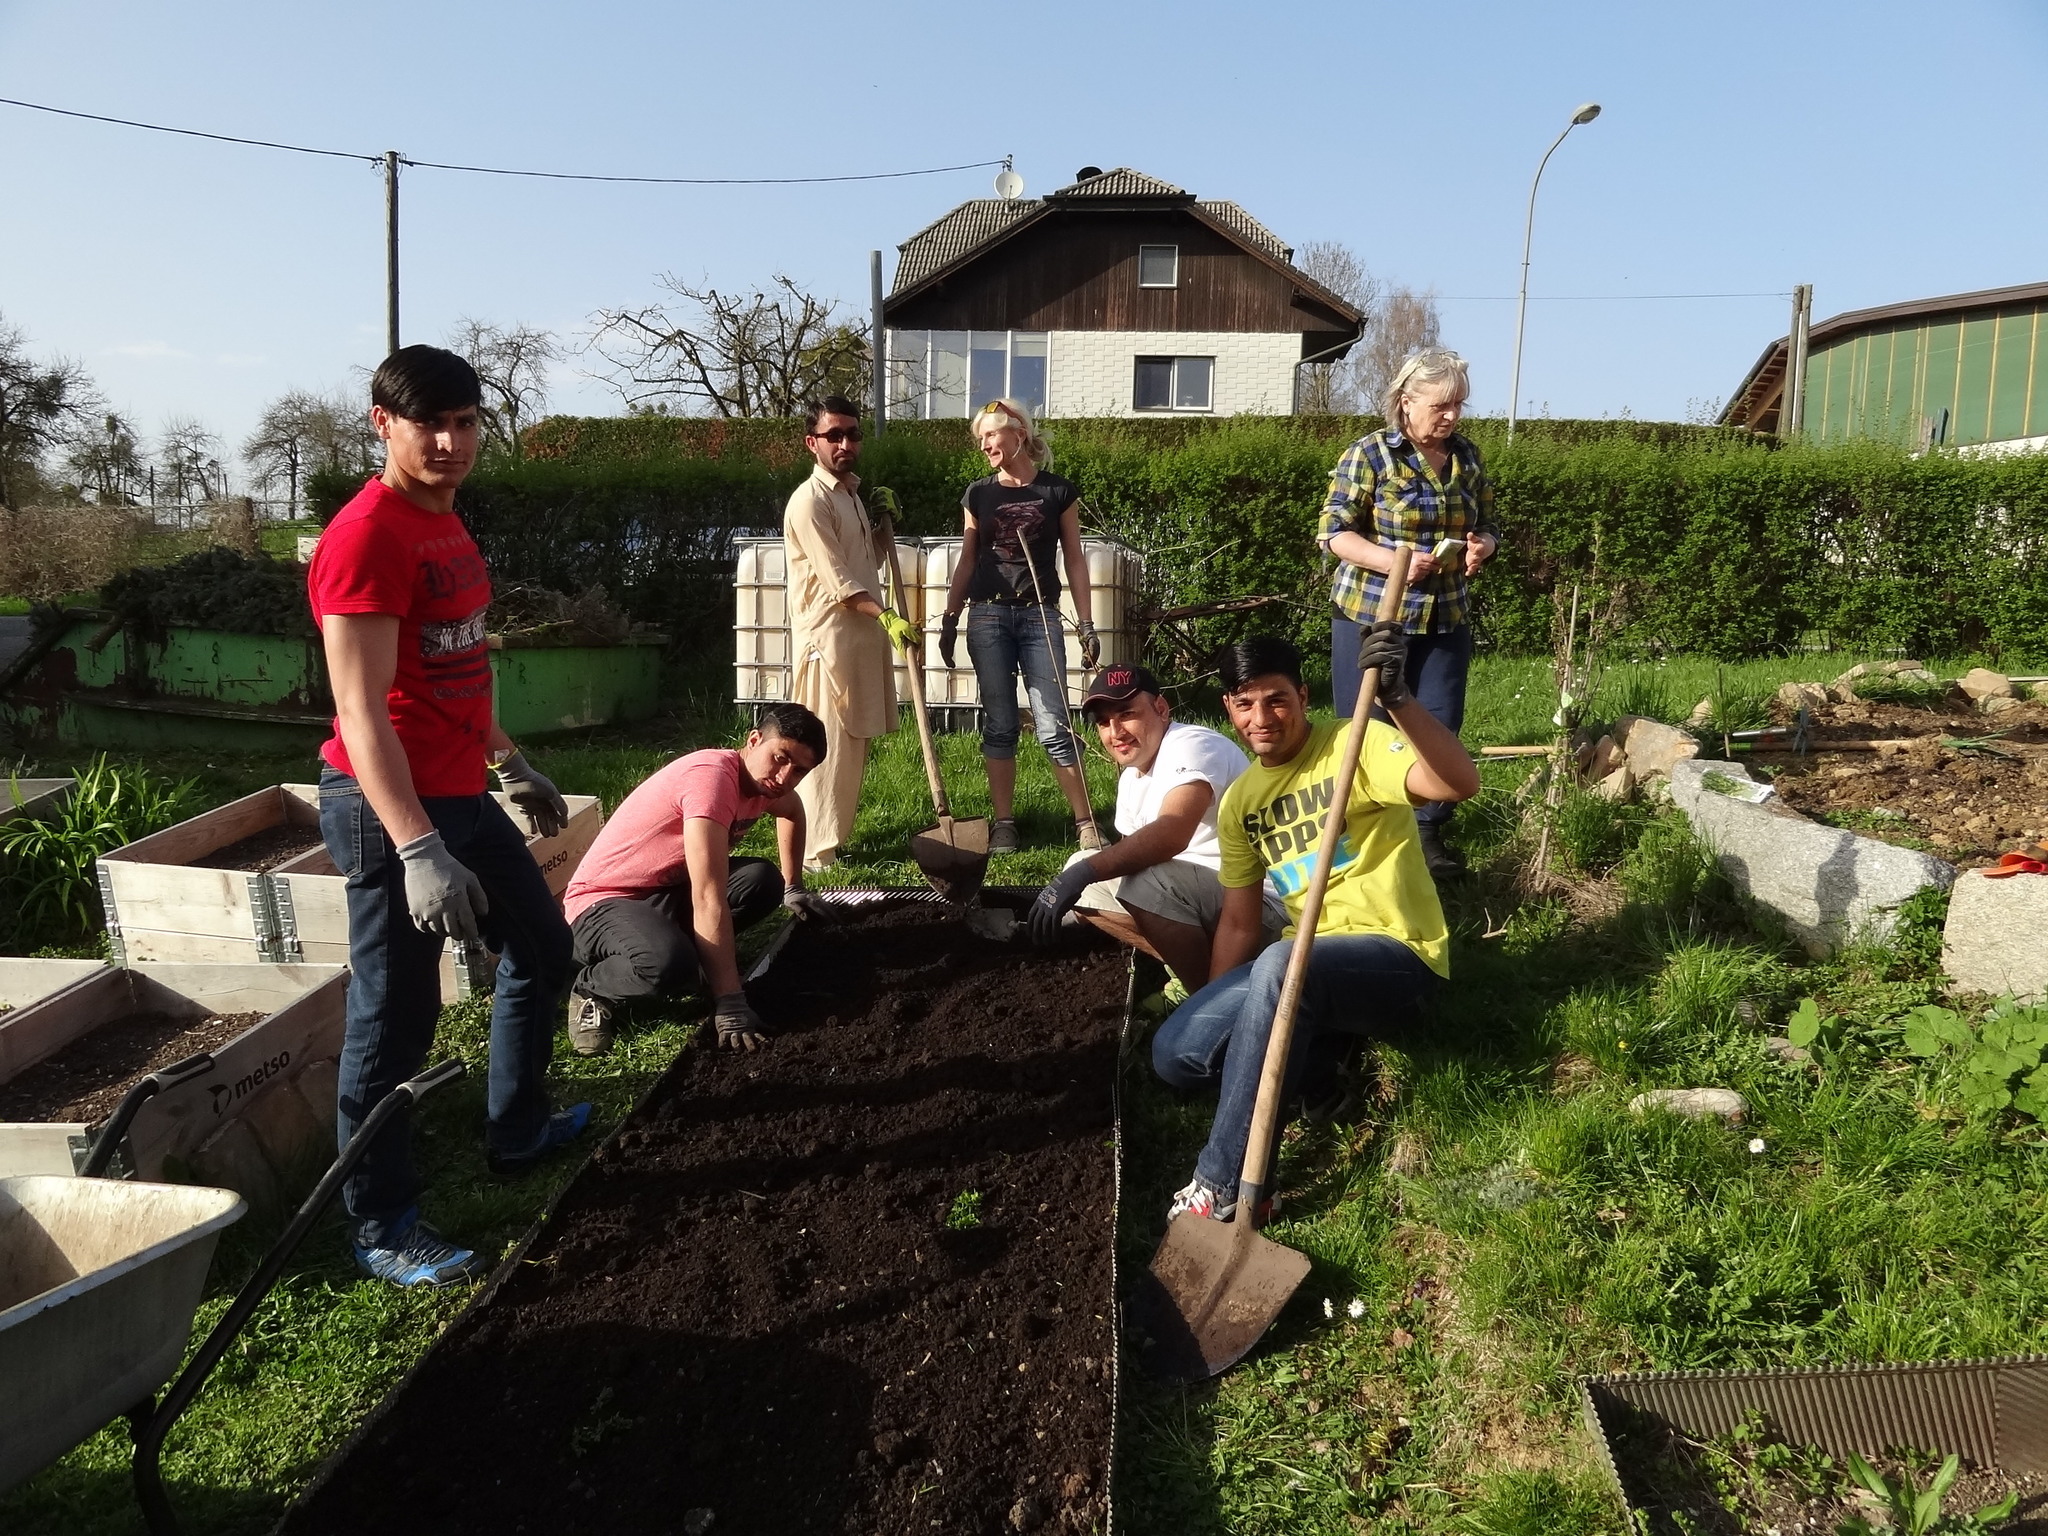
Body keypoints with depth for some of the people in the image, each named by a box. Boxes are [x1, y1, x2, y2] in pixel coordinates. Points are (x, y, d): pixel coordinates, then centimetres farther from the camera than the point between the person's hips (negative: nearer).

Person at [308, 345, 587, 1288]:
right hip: (391, 808, -10)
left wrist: (513, 765, 25)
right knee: (396, 1017, 0)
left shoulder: (443, 520, 12)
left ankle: (517, 1132, 40)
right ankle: (383, 1229, 16)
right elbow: (361, 710, -24)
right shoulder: (365, 536, -18)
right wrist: (418, 850, -31)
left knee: (541, 948, 22)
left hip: (460, 796, 10)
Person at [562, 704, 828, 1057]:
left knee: (765, 881, -10)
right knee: (669, 965, -37)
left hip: (667, 892, 8)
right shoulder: (713, 776, -28)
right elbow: (709, 899, -34)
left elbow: (792, 809, 29)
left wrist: (792, 887, 29)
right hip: (605, 902, -8)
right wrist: (729, 1002, -34)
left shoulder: (760, 778, 0)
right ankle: (591, 990, -5)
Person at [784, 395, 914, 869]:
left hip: (863, 633, 9)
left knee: (854, 743, 12)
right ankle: (817, 853, -1)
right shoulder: (810, 501, -12)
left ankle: (836, 838, 22)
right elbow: (836, 578, -19)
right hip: (829, 636, -9)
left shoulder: (854, 493, 15)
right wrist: (886, 616, -25)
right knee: (827, 746, -7)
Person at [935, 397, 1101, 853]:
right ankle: (1003, 824, 11)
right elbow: (967, 560, 13)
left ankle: (1086, 824, 2)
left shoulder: (1058, 492, 3)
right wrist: (949, 619, 9)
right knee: (999, 726, 4)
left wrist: (1087, 626, 2)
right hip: (988, 617, 2)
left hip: (1040, 617, -2)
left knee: (1053, 726, -6)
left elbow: (1074, 560, 5)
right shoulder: (978, 495, 8)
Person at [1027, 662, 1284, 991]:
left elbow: (1172, 833, -36)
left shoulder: (1193, 746, -19)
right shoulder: (1130, 777, 11)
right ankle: (1191, 970, 6)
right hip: (1191, 891, 10)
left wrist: (1084, 873, -40)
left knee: (1148, 883, -34)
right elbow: (1138, 853, 17)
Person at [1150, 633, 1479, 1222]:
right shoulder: (1240, 800, 10)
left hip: (1397, 958, -6)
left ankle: (1224, 1190, -28)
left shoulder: (1354, 743, -9)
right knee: (1174, 1050, -10)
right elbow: (1238, 924, 15)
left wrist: (1396, 697, -41)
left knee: (1281, 965, -38)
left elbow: (1460, 783, -28)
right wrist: (1210, 1017, 10)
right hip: (1308, 969, 7)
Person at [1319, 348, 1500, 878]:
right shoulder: (1369, 454, -9)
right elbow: (1336, 532, -11)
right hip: (1370, 616, -5)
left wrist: (1483, 546, -6)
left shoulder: (1467, 457, 8)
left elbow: (1486, 526, 17)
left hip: (1447, 619, 5)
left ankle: (1428, 833, 23)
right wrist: (1395, 562, -24)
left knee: (1440, 726, 8)